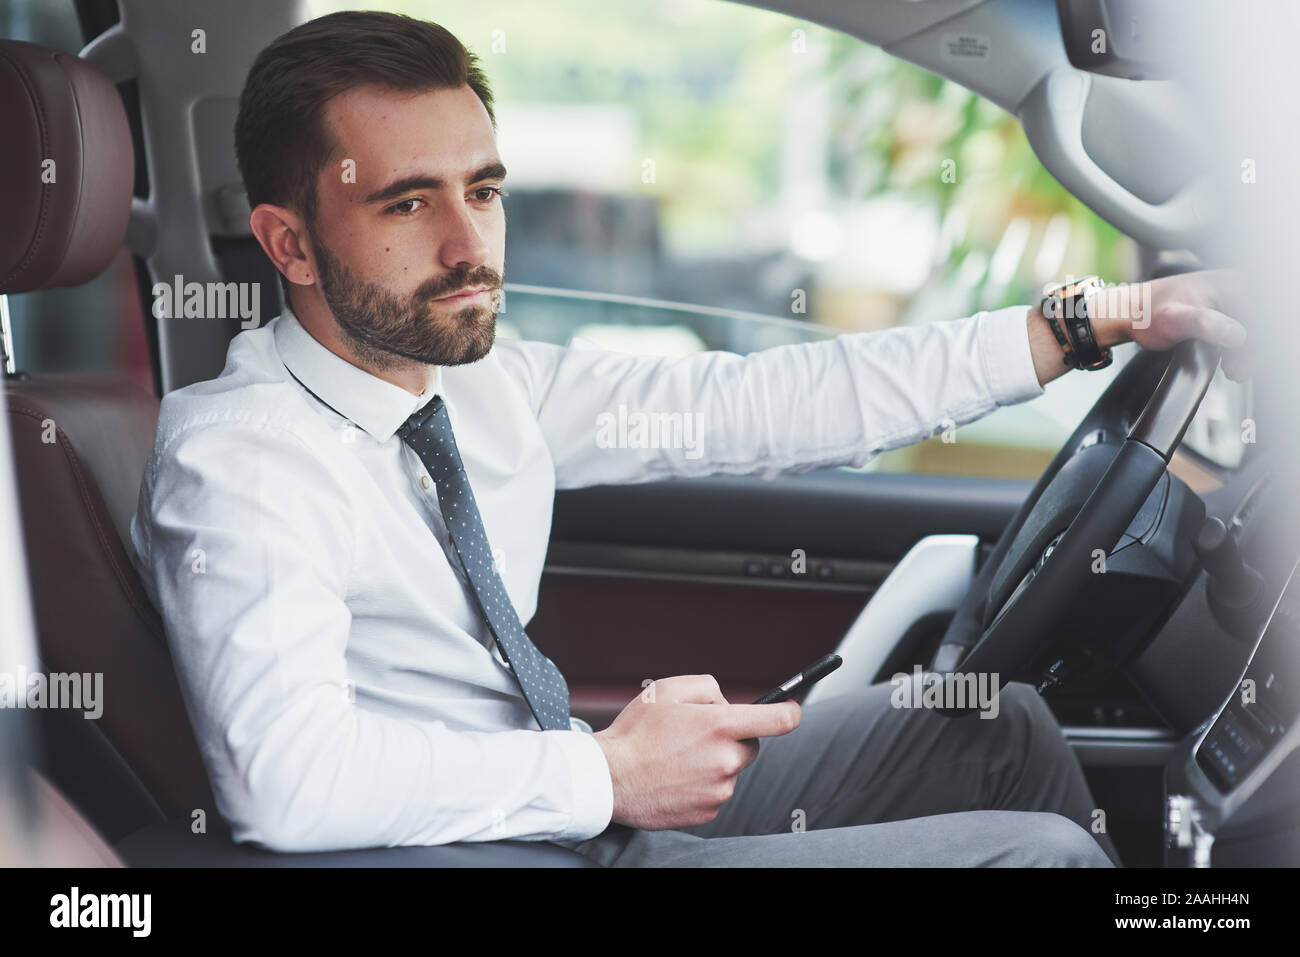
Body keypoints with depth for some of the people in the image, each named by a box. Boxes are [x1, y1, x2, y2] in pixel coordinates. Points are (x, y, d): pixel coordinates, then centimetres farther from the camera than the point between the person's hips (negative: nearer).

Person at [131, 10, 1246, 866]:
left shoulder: (483, 380, 3)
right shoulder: (237, 454, -20)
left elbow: (756, 404, 3)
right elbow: (286, 780, -34)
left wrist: (1092, 322, 1)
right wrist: (607, 772, -25)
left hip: (584, 801, 8)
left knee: (1003, 726, 13)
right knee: (1037, 851, -12)